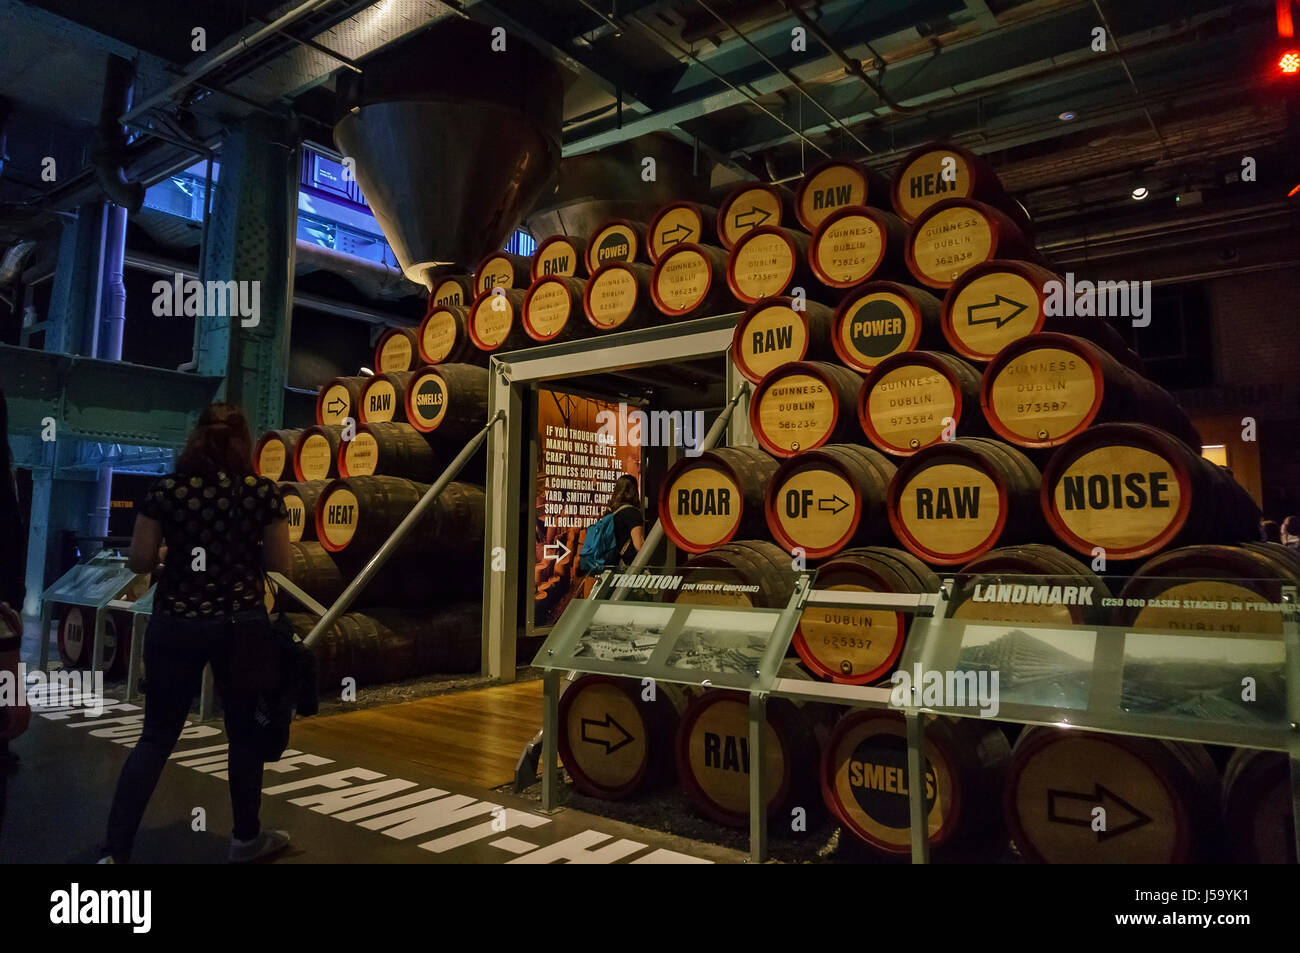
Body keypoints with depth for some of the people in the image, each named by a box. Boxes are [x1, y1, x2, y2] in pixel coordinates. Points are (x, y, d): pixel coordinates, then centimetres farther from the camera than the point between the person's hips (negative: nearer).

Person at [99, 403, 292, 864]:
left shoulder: (166, 489, -3)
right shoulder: (263, 492, -5)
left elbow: (139, 561, 1)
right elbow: (280, 564, -1)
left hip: (177, 623, 1)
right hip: (243, 624, -1)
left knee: (157, 734, 11)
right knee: (246, 730, 13)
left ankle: (115, 849, 8)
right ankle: (247, 838, 26)